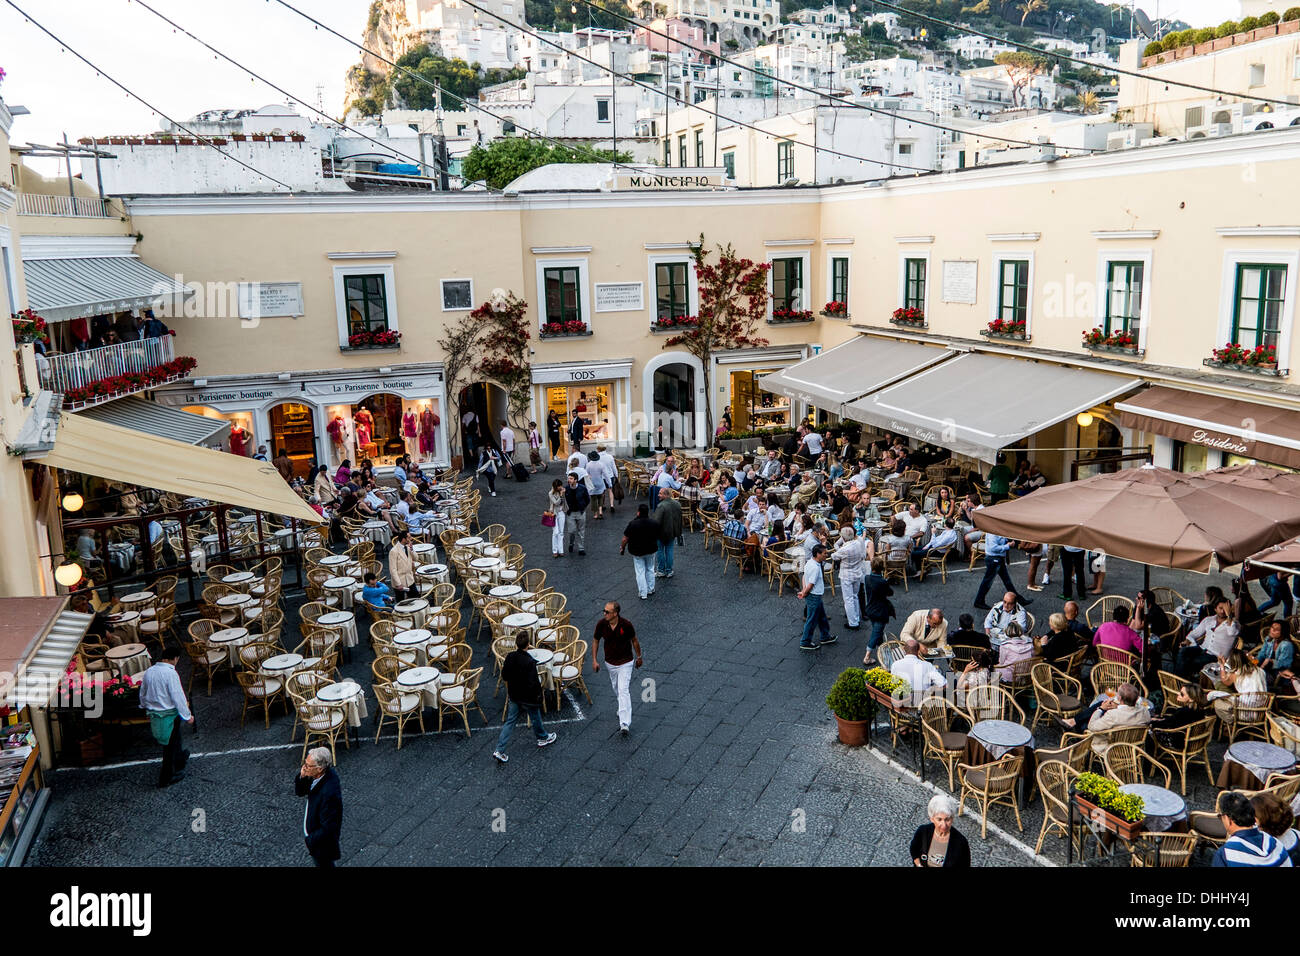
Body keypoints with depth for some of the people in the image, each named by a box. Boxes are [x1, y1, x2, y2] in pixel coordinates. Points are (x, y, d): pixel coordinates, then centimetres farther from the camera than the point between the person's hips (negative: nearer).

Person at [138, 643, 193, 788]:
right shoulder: (170, 673, -23)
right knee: (170, 745, 8)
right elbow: (178, 696, -21)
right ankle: (166, 778, 17)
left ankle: (179, 758, 51)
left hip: (153, 714, 7)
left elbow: (142, 693, 11)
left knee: (174, 738, 29)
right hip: (169, 715, -7)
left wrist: (146, 707, 30)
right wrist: (188, 716, -12)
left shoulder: (148, 672, -2)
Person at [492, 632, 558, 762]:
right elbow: (532, 683, -28)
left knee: (510, 721, 12)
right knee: (535, 718, 20)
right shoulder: (530, 662, -29)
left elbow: (504, 676, -1)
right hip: (528, 697, -5)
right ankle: (543, 738, 45)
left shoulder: (510, 657, -11)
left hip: (513, 696, 5)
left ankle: (499, 750, 9)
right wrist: (539, 685, -8)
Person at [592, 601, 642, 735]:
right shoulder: (601, 624, -14)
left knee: (623, 690, -14)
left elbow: (634, 640, -3)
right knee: (616, 689, 20)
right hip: (610, 662, 4)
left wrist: (639, 657, 8)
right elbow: (595, 640, 3)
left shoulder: (626, 625, -22)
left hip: (625, 662, -4)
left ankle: (625, 724, -18)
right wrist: (594, 660, -1)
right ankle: (623, 708, 48)